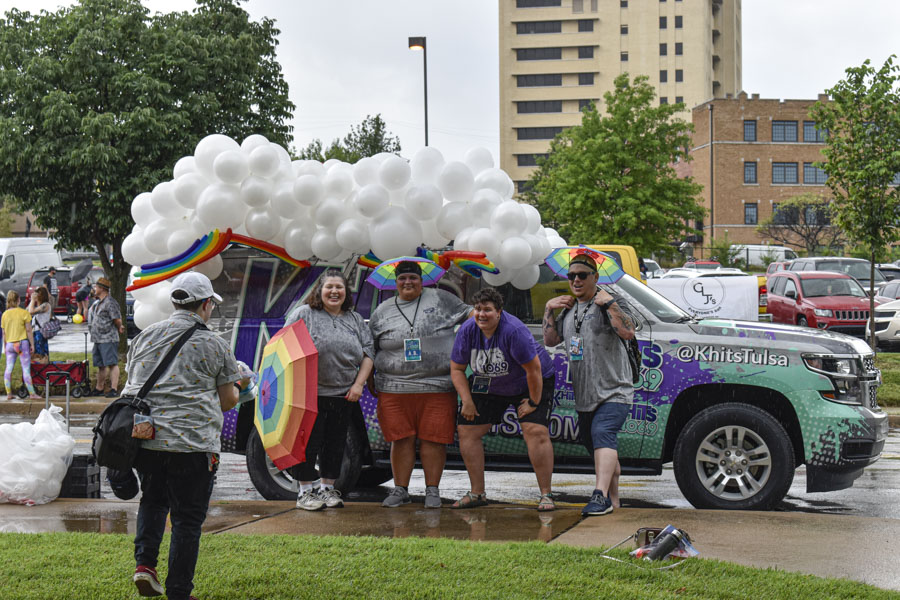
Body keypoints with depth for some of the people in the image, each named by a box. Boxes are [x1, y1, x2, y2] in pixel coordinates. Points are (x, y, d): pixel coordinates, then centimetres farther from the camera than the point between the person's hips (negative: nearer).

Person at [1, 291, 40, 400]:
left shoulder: (5, 314, 4)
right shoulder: (24, 313, -7)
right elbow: (29, 330, -7)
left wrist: (5, 346, 17)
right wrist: (32, 344, 0)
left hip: (9, 344, 4)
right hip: (22, 342, -4)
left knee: (8, 369, 8)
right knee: (26, 369, -1)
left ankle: (9, 393, 9)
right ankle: (32, 393, 1)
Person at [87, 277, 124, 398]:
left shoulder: (110, 302, -11)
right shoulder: (97, 303, 19)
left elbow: (117, 321, -15)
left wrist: (119, 329, 3)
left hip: (108, 339, -10)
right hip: (97, 339, 10)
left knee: (112, 364, -11)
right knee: (101, 365, 17)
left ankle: (113, 389, -16)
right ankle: (99, 389, 26)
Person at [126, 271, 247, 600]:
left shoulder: (145, 336, 11)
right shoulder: (214, 345, -1)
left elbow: (130, 387, 21)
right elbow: (228, 401, 5)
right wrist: (237, 386, 26)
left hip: (144, 438, 4)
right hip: (192, 443, -4)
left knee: (152, 500, 27)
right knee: (187, 518, 4)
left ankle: (144, 562, 10)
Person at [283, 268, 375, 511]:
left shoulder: (356, 320, 12)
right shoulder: (303, 314, 0)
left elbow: (368, 353, 12)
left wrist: (358, 384, 1)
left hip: (342, 395, 4)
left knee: (336, 443, 8)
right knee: (309, 443, -1)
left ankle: (327, 488, 19)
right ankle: (306, 490, 7)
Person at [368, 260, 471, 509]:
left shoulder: (440, 299, 8)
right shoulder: (383, 311, 13)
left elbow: (468, 313, 12)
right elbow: (370, 348, 18)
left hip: (437, 388, -1)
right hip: (394, 389, 1)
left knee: (433, 439, -2)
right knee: (401, 439, 1)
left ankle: (432, 490, 8)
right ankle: (400, 489, 12)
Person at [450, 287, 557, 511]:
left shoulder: (514, 330, -32)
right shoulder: (467, 331, -15)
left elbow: (533, 369, -27)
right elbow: (456, 369, -4)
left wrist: (533, 402, -20)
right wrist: (467, 401, -11)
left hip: (531, 384, -5)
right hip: (488, 385, 5)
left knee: (536, 431, -21)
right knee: (466, 430, -2)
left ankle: (545, 495, -13)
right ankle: (477, 493, 8)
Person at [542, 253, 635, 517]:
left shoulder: (604, 304, -6)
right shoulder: (570, 309, 16)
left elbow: (628, 332, -20)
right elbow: (550, 340, 20)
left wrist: (610, 303, -23)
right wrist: (549, 310, 10)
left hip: (614, 391, -8)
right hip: (584, 396, 8)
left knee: (602, 434, -26)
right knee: (595, 445, 11)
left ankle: (601, 495, -36)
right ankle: (613, 501, 19)